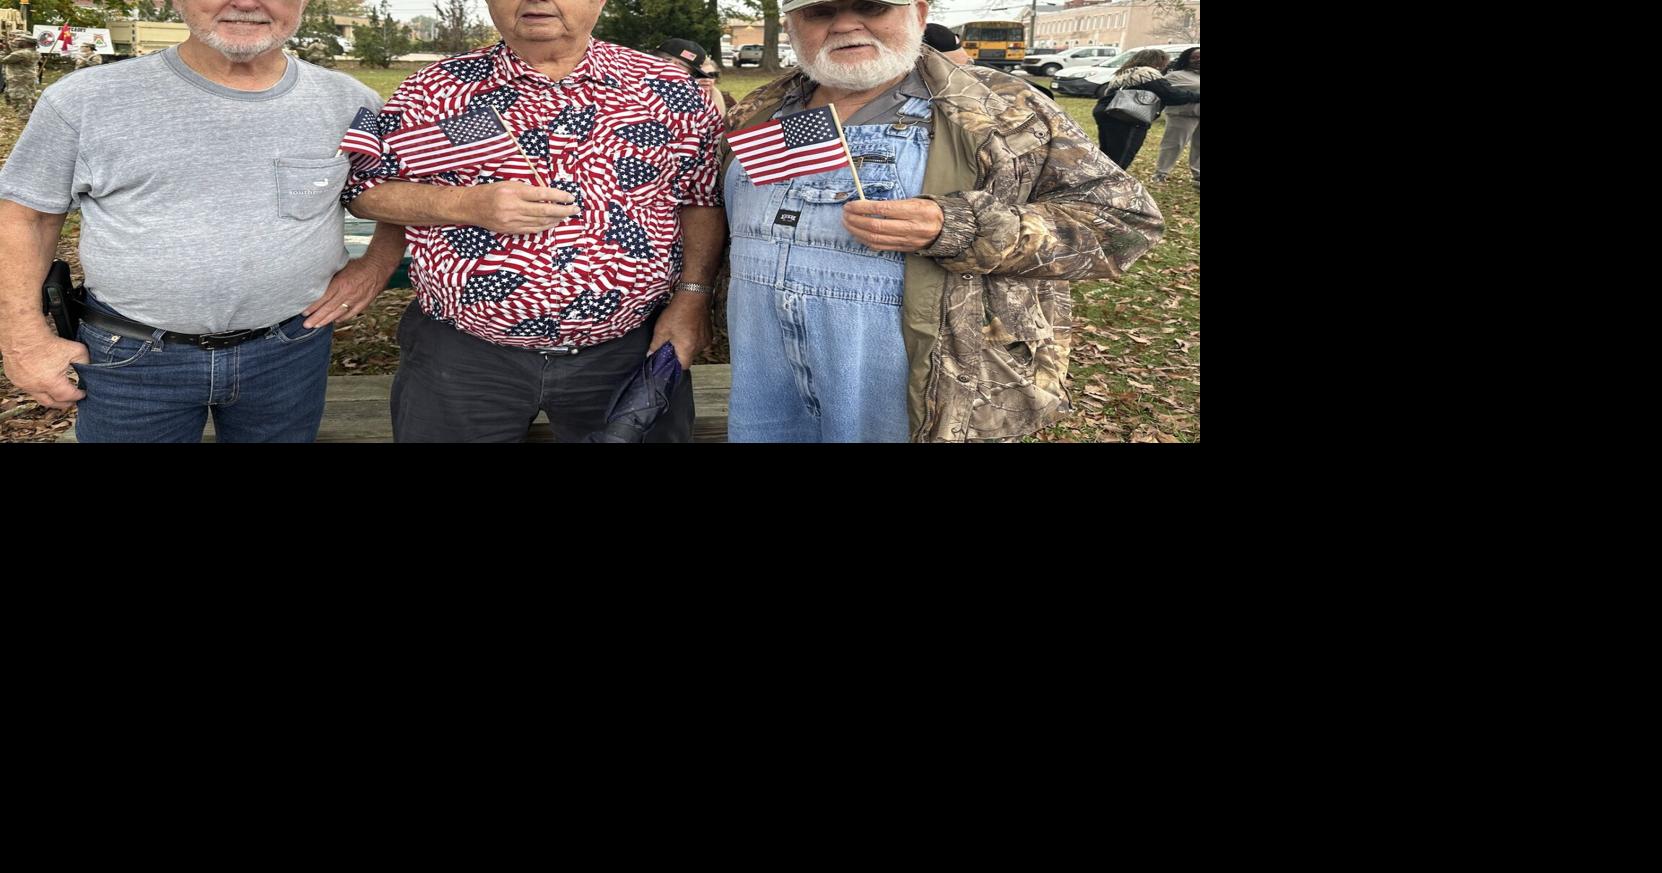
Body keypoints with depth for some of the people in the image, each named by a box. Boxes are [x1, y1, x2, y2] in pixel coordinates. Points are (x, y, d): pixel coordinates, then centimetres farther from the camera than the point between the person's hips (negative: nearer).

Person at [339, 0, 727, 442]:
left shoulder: (666, 89, 0)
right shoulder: (436, 90, -1)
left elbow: (703, 198, 6)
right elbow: (361, 190, 1)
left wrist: (692, 295, -6)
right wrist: (464, 204, -15)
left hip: (632, 350, 0)